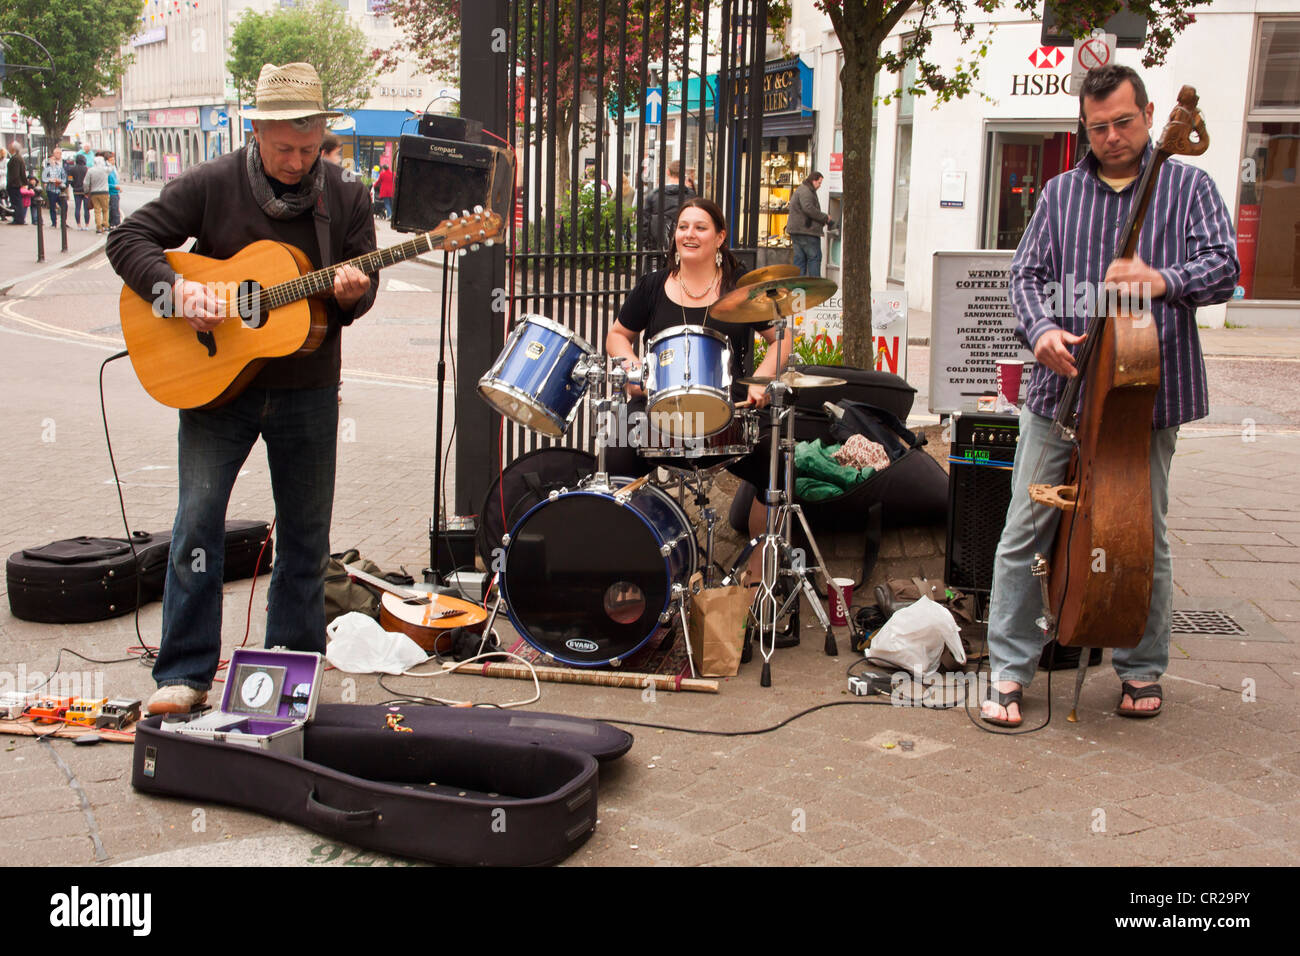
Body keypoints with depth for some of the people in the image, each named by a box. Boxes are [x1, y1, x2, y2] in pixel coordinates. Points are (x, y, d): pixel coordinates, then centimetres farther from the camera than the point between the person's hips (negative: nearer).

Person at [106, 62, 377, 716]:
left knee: (306, 532, 9)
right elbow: (128, 238, -4)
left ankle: (295, 667, 25)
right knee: (197, 519, -7)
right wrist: (174, 287, -21)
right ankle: (185, 673, 4)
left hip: (307, 391, 2)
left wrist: (350, 293, -21)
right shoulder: (211, 185, -6)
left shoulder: (344, 198, 0)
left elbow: (364, 284, 4)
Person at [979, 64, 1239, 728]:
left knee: (1144, 537, 7)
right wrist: (1042, 327, -16)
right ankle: (1008, 670, 10)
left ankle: (1142, 670, 25)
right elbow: (1026, 273, 6)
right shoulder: (1061, 193, 12)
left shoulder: (1187, 187, 4)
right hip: (1062, 391, 2)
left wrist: (1162, 280, -29)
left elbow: (1224, 268, -8)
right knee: (1026, 532, -1)